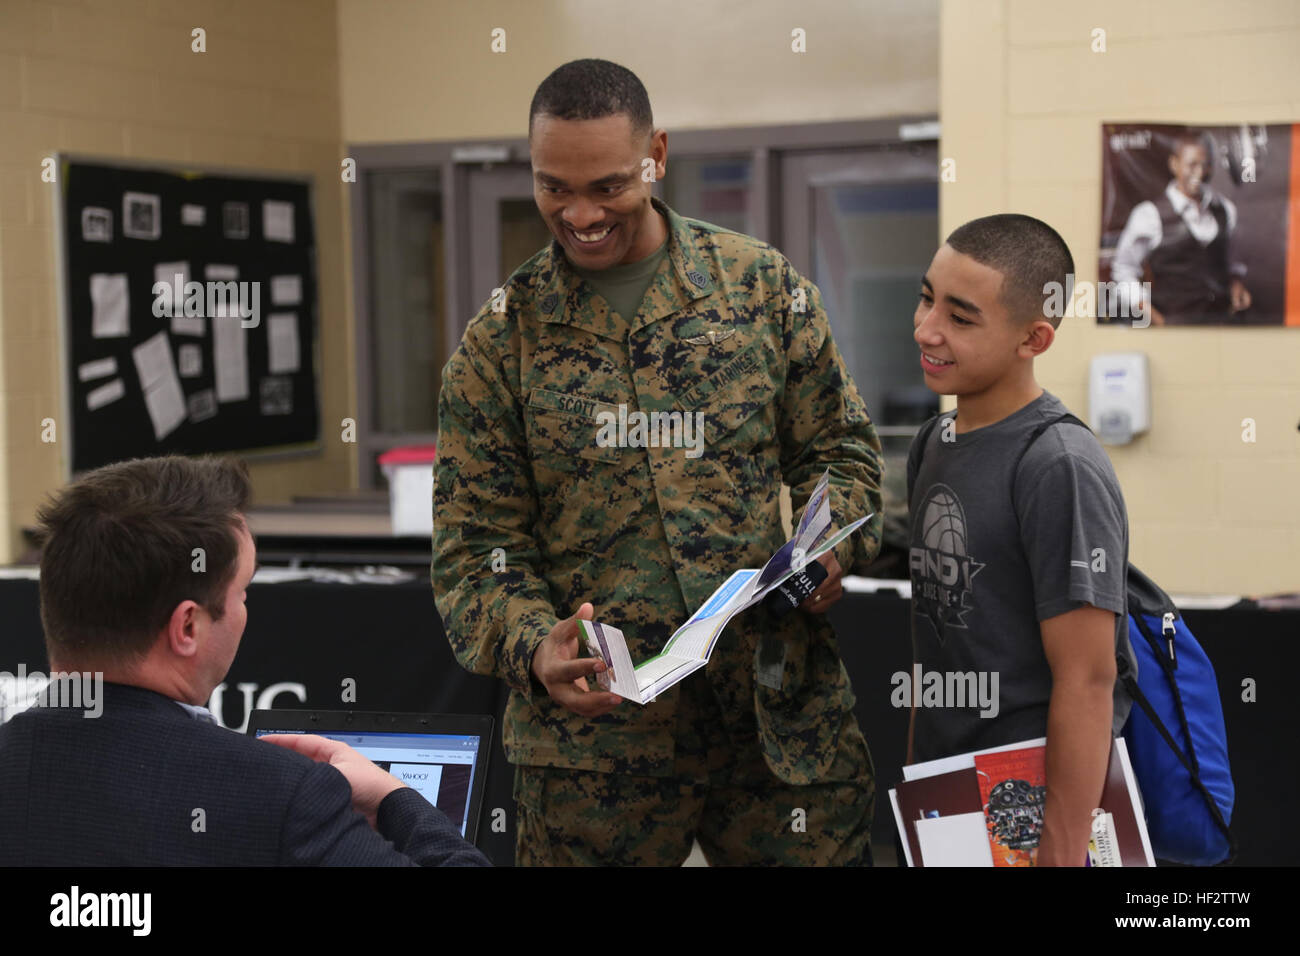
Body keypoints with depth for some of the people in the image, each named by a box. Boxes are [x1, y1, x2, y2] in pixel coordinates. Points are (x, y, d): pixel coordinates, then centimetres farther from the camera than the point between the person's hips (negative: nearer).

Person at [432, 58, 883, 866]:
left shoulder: (764, 285, 4)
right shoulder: (501, 338, 3)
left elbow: (838, 450, 11)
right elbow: (474, 546, 1)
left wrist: (829, 550, -10)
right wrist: (533, 647, -18)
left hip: (783, 715, 1)